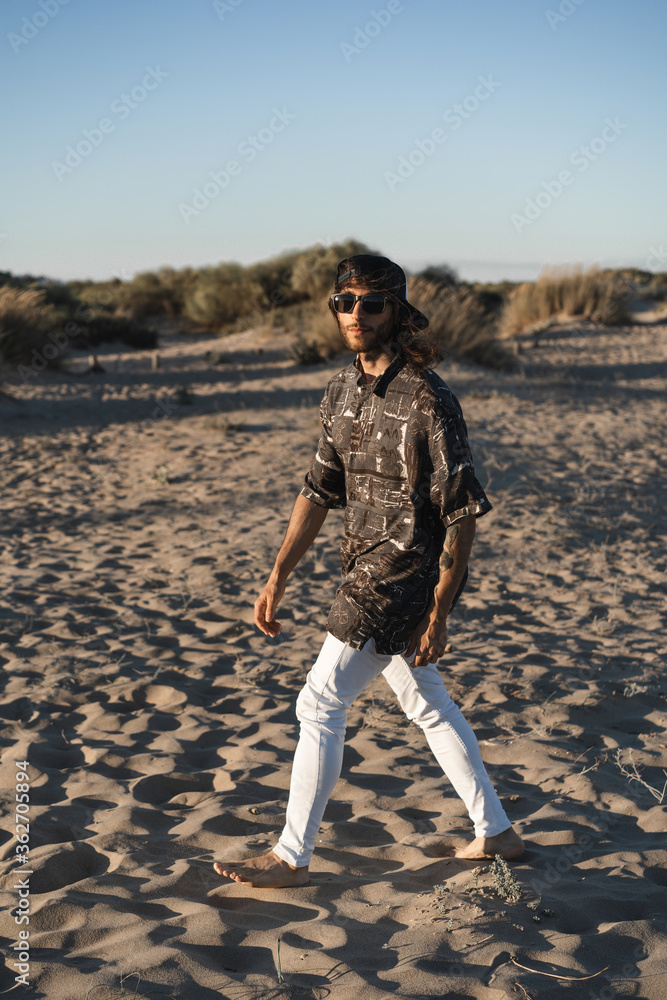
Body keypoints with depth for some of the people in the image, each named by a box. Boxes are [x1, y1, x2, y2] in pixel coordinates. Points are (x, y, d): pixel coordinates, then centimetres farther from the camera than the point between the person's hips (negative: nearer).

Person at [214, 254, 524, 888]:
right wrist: (277, 580, 8)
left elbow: (462, 513, -17)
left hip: (402, 583, -8)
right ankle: (495, 834, 32)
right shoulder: (342, 392, 6)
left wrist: (438, 614, -18)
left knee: (319, 706, -2)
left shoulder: (427, 400, -18)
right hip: (367, 577, 9)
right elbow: (320, 491, 11)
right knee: (427, 705, 17)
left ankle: (291, 858, 13)